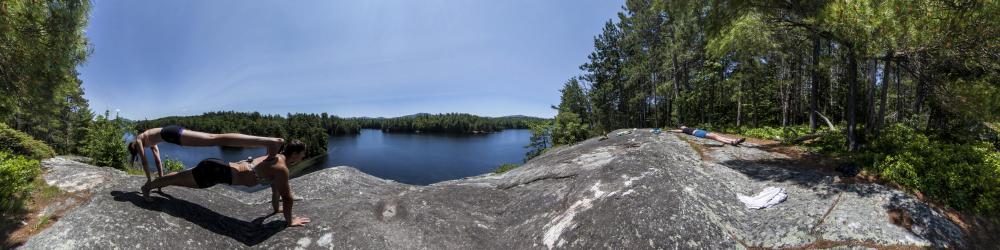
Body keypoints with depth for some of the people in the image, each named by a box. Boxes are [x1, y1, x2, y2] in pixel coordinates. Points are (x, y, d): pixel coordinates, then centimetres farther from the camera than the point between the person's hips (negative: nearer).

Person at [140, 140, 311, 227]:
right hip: (217, 171, -9)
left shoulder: (276, 159, 2)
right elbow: (287, 196, -28)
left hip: (220, 167, 9)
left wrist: (275, 208, 19)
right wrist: (289, 220, -18)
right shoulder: (281, 169, -28)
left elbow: (275, 187, 15)